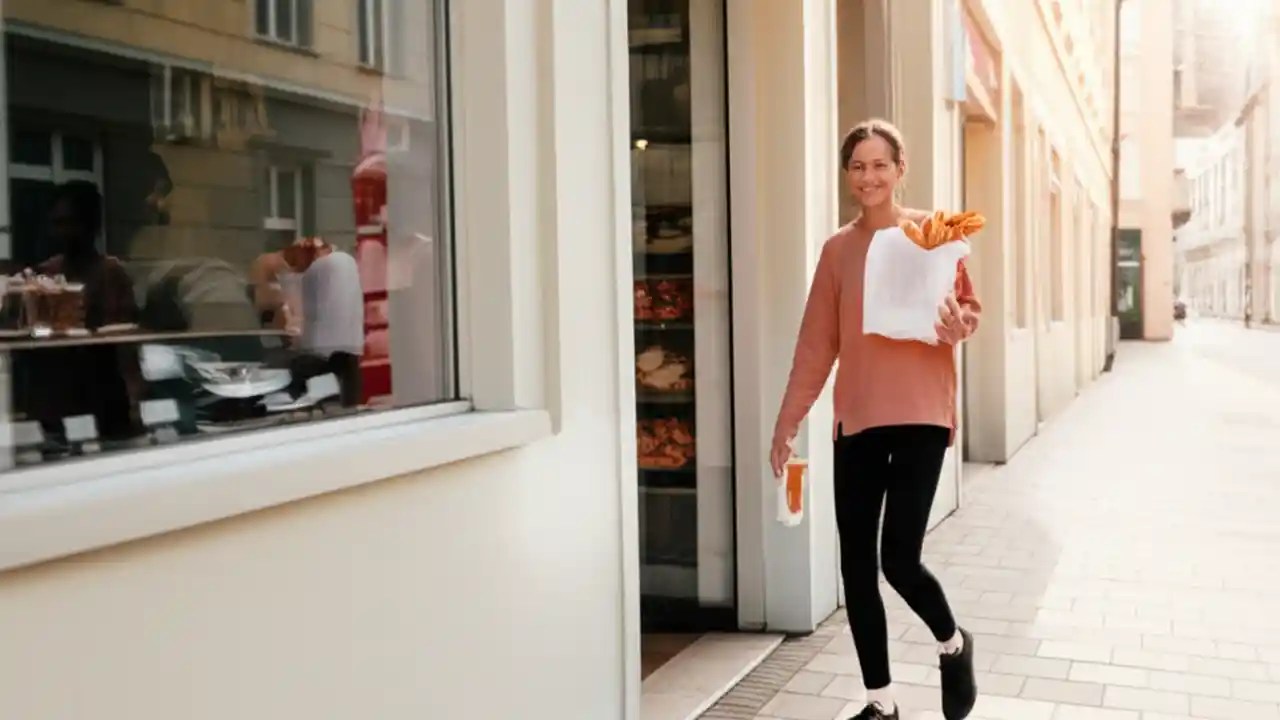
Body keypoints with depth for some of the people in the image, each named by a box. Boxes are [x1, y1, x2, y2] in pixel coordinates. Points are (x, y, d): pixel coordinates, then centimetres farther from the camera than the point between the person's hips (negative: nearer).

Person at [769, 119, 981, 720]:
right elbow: (816, 343, 8)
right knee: (856, 565, 5)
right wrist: (788, 421, 6)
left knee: (899, 559, -9)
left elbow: (968, 308, 6)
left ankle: (953, 643, 25)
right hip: (856, 420, 4)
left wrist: (957, 324, -18)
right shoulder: (838, 249, 8)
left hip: (919, 415, -3)